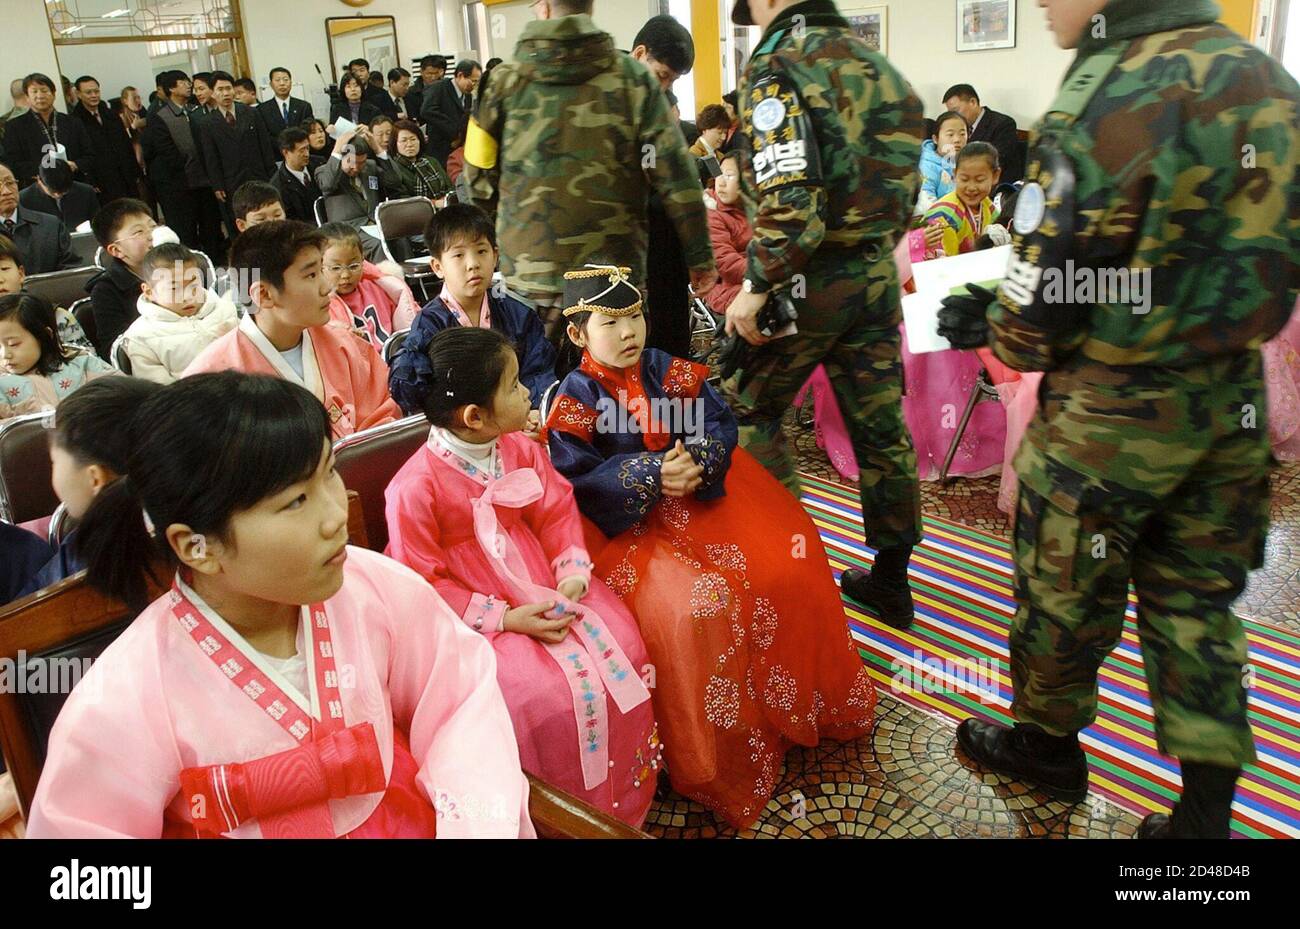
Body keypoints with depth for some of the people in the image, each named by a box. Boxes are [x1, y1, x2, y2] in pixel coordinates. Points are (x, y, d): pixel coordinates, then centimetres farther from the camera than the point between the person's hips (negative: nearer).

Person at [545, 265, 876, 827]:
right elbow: (578, 481, -15)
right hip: (629, 523, -4)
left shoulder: (669, 371, 3)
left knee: (787, 567, -11)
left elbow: (720, 424, -1)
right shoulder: (576, 398, -7)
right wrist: (652, 475, -25)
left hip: (705, 496, 5)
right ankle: (715, 764, -6)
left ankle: (810, 698, 15)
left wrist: (696, 462, -23)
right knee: (689, 612, -29)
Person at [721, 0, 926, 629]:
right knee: (879, 424, 12)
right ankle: (891, 581, 24)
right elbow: (901, 179, 14)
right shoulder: (869, 58, 13)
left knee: (748, 410, 12)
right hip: (878, 272, 7)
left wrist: (756, 287, -17)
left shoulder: (777, 65, -11)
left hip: (812, 276, -7)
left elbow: (789, 200, -24)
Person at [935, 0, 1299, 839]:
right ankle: (1207, 810, 26)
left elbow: (1047, 293, -17)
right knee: (1198, 602, 16)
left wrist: (987, 326, 2)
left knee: (1066, 589, 14)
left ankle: (1046, 742, 37)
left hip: (1112, 410, -7)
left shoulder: (1111, 96, -19)